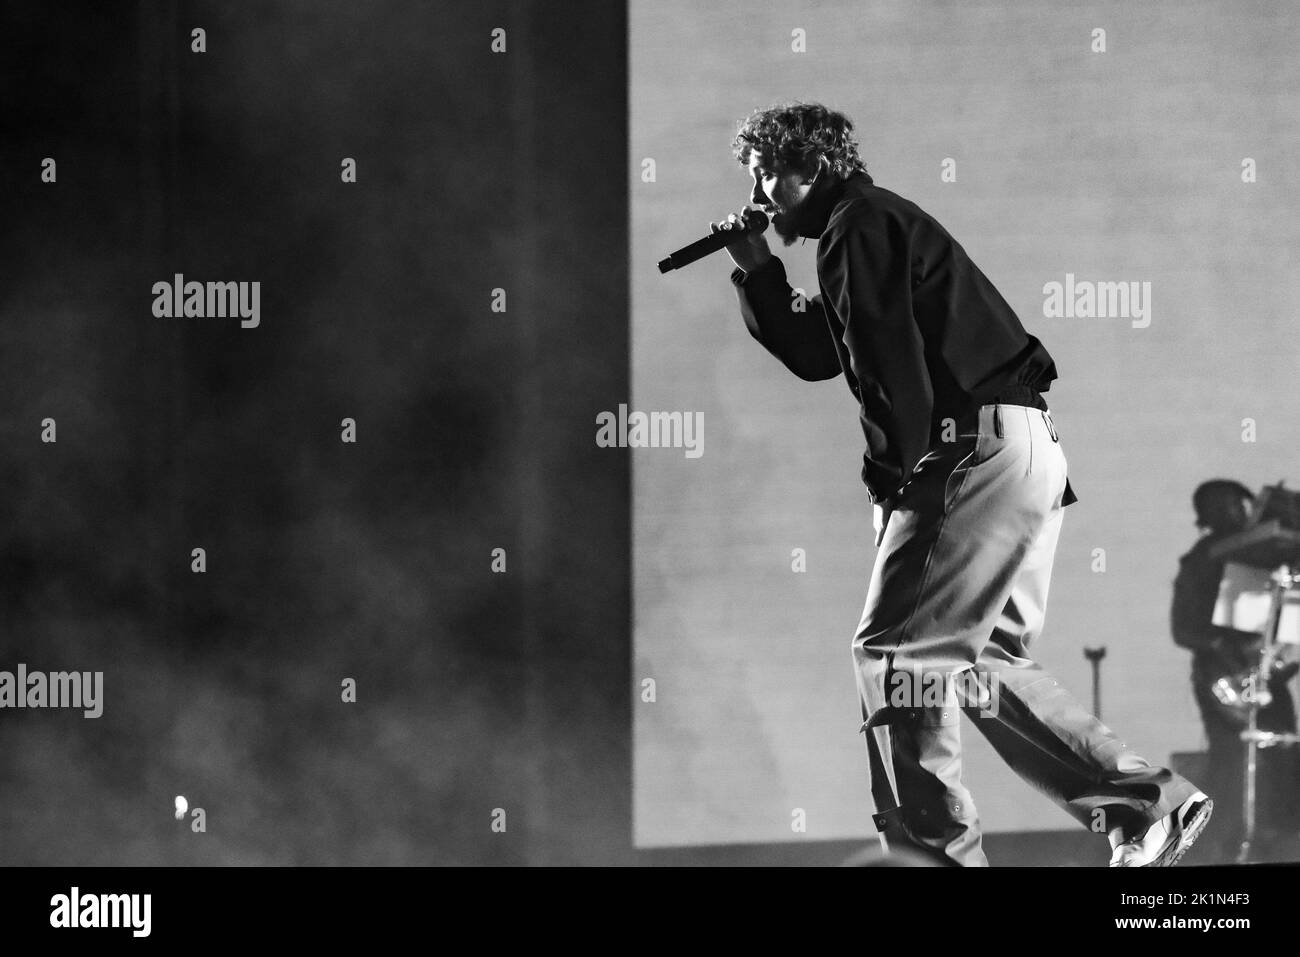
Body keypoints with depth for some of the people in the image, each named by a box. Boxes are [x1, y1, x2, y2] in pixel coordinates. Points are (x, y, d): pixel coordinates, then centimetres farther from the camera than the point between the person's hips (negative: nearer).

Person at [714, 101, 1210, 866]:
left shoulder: (858, 227, -6)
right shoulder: (869, 226, 25)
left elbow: (892, 358, -16)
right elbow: (814, 357, 29)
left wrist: (899, 471, -12)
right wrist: (757, 269, 21)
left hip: (982, 451, -10)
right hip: (1028, 454, 10)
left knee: (897, 651, -8)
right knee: (985, 660, 13)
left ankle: (932, 844, -9)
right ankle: (1149, 799, 9)